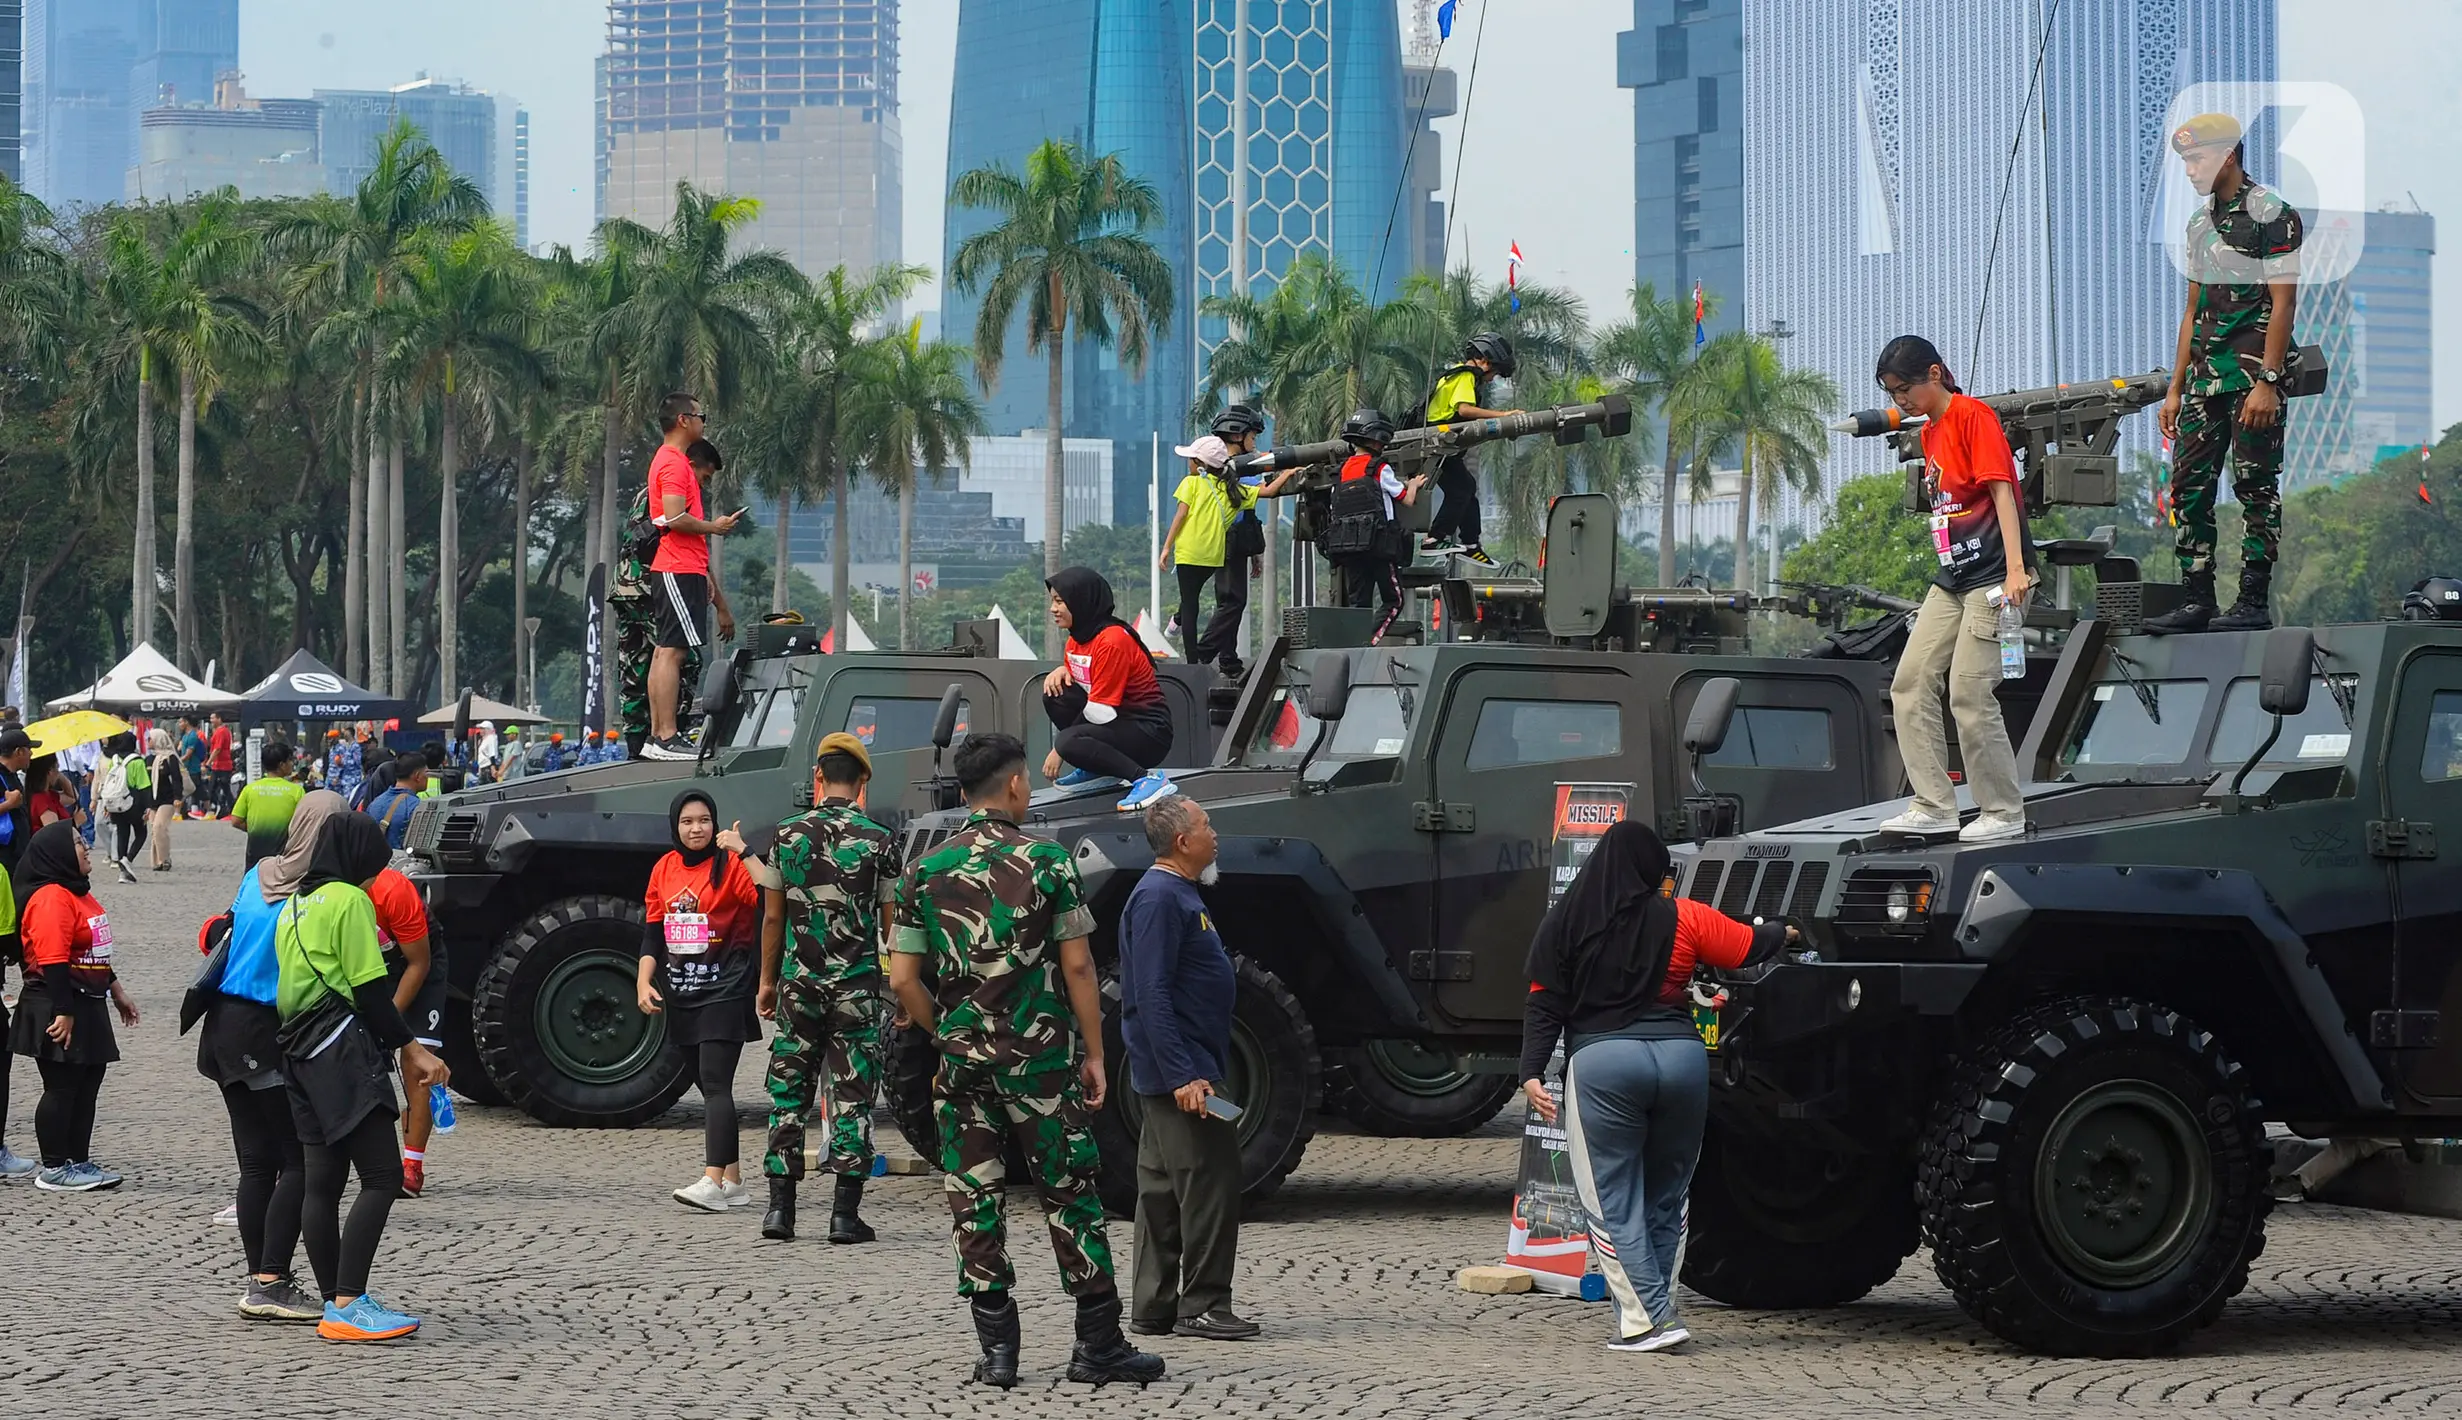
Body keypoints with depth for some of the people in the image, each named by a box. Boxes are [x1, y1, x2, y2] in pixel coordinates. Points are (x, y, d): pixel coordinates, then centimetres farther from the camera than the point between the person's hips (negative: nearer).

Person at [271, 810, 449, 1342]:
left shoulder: (293, 906, 19)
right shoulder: (349, 900, -7)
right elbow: (369, 990, -13)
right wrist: (412, 1050, -9)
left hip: (299, 1053, 10)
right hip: (342, 1048, -10)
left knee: (323, 1182, 8)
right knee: (382, 1177, -13)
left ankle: (335, 1302, 8)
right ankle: (348, 1304, -21)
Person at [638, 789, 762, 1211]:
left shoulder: (729, 865, -8)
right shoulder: (664, 869, 10)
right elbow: (653, 931, 15)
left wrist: (743, 851, -27)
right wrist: (644, 982, 5)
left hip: (724, 989, -7)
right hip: (681, 992, 7)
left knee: (715, 1083, -15)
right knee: (708, 1086, 11)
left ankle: (713, 1182, -22)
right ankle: (733, 1182, 18)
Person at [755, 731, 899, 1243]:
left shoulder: (788, 836, -1)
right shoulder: (878, 842, -6)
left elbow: (773, 917, 4)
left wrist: (767, 980, 15)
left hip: (799, 985, 2)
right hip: (858, 988, -2)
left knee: (788, 1095, 10)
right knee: (852, 1100, 2)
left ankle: (780, 1207, 7)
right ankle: (845, 1214, -1)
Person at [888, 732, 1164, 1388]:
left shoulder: (925, 872, 3)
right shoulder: (1046, 862, -6)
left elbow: (904, 979, 2)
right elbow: (1077, 967, -6)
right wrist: (1093, 1054, 1)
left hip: (963, 1063, 3)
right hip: (1041, 1059, -3)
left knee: (974, 1202, 6)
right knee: (1070, 1195, 4)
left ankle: (996, 1350, 5)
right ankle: (1098, 1345, 6)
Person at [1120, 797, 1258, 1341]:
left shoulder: (1178, 894, 16)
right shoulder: (1159, 898, -16)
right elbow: (1152, 995, -22)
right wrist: (1182, 1076, -25)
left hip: (1177, 1072, 11)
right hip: (1180, 1070, -11)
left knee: (1164, 1189, 11)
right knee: (1209, 1184, -9)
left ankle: (1155, 1307, 15)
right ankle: (1202, 1305, -7)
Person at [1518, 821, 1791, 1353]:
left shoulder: (1563, 923, 5)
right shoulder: (1682, 918, 5)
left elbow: (1544, 1005, 1)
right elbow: (1750, 947, 12)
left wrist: (1533, 1073, 0)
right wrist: (1781, 933, 33)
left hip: (1600, 1062, -2)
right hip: (1681, 1058, 2)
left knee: (1612, 1204, 1)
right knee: (1665, 1200, 14)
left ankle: (1650, 1317, -10)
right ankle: (1650, 1314, 13)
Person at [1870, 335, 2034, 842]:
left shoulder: (1973, 416, -9)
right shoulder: (1930, 432, 17)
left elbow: (2002, 492, -16)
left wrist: (2016, 568, -23)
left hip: (1991, 576, -9)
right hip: (1951, 577, 9)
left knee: (1969, 692, -11)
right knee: (1910, 684, 3)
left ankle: (2005, 814, -2)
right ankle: (1934, 807, 4)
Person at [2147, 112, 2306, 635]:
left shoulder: (2270, 213, -7)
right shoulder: (2201, 221, 19)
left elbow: (2283, 302, -12)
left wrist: (2267, 382, -18)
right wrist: (2175, 389, 17)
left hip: (2254, 375, -8)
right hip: (2206, 376, 8)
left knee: (2255, 487, -6)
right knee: (2189, 485, 4)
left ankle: (2254, 601, -3)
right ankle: (2198, 600, 7)